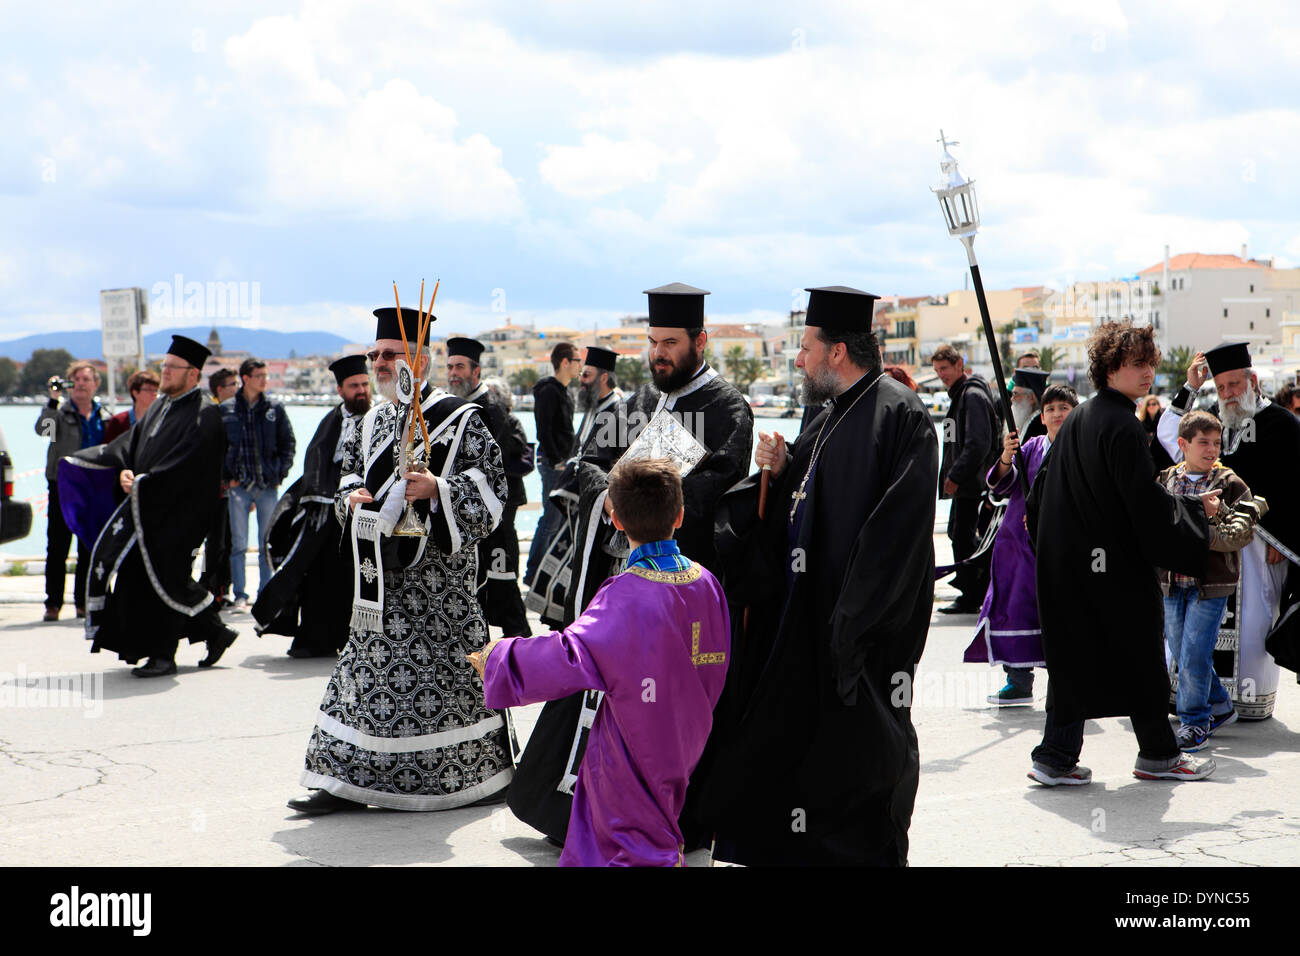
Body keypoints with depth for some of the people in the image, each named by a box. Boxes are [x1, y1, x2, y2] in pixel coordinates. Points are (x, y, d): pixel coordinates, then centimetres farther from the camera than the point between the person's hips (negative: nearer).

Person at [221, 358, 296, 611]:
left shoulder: (274, 409, 6)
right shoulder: (225, 410, 2)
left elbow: (288, 443, 10)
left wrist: (280, 472, 0)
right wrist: (226, 476, -2)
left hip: (268, 485, 1)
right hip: (239, 486, -1)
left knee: (267, 544, 5)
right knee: (239, 544, -1)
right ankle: (240, 595, 5)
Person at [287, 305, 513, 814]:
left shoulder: (460, 418, -6)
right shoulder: (374, 420, 15)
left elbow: (490, 484, -8)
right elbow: (351, 466, 27)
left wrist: (438, 489, -21)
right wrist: (352, 494, 5)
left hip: (437, 567, -6)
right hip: (383, 570, 7)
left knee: (447, 665, -2)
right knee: (369, 666, 6)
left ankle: (483, 773, 13)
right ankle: (349, 780, 10)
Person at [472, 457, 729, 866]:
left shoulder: (627, 595, -23)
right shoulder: (705, 583, -1)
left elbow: (572, 655, -30)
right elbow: (714, 665, 11)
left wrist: (499, 659, -17)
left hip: (635, 748, -7)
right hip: (684, 744, 7)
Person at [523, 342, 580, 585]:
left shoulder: (565, 392, 17)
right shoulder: (549, 391, -13)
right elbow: (544, 431, -18)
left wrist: (568, 460, 15)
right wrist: (556, 461, -19)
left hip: (562, 461, 10)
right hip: (551, 462, -10)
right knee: (551, 517, -9)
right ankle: (533, 572, -4)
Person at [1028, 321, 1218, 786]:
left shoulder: (1076, 420, 10)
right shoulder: (1122, 425, -17)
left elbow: (1043, 490, 17)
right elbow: (1146, 502, -19)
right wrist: (1196, 506, -5)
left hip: (1069, 562, 8)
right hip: (1116, 563, -8)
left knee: (1075, 656, 9)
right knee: (1139, 657, 6)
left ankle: (1056, 756, 7)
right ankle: (1157, 755, 18)